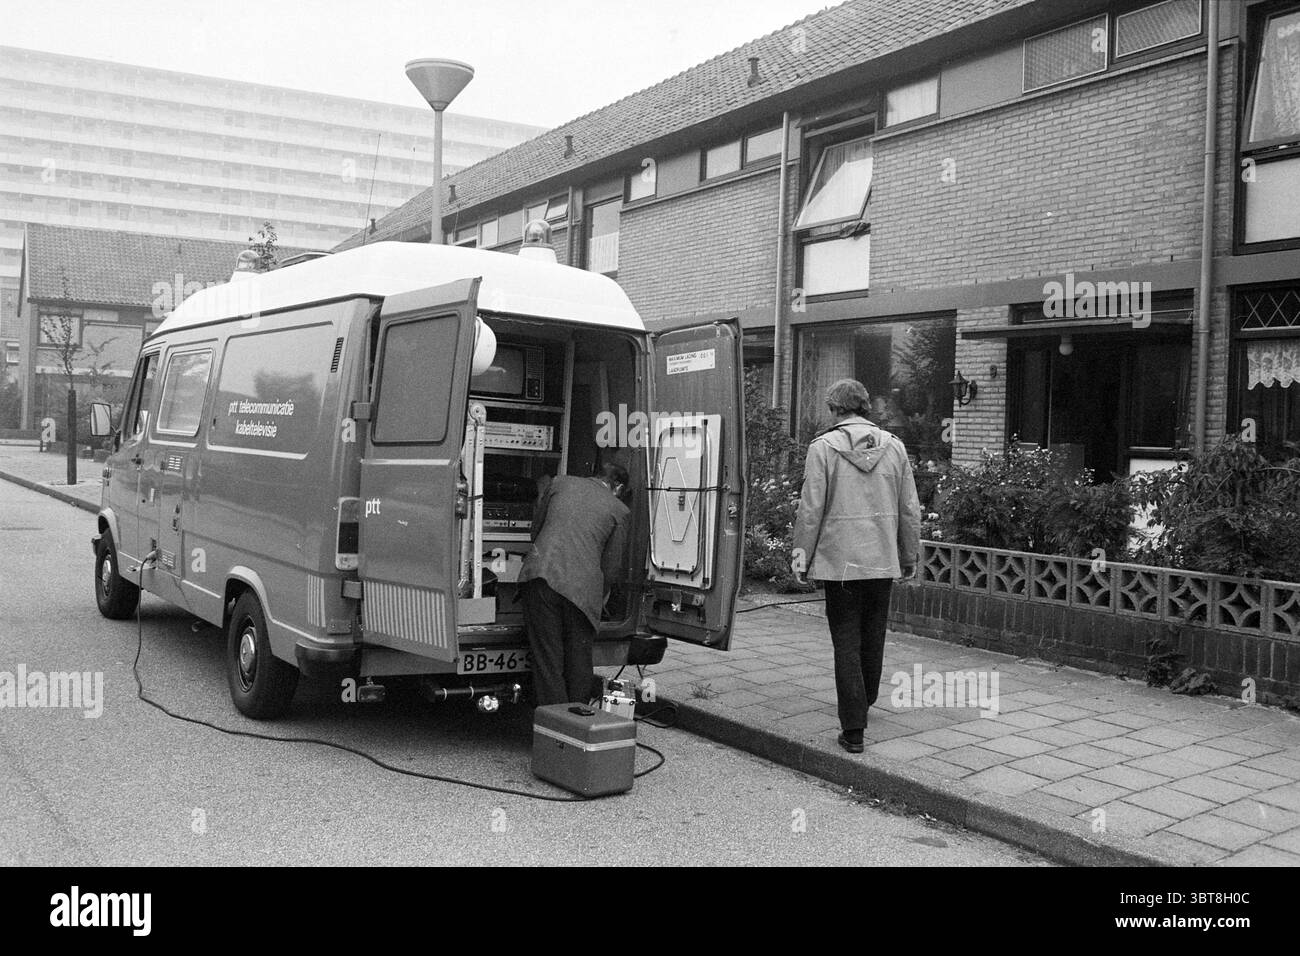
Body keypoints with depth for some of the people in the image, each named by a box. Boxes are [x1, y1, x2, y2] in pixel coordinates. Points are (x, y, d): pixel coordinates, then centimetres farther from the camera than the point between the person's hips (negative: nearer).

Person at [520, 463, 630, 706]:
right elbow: (612, 563, 13)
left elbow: (536, 524, 26)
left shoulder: (560, 483, 17)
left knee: (546, 656, 5)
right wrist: (599, 597, 29)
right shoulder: (619, 510, 12)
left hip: (542, 574, 1)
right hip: (583, 586, -1)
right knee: (579, 660, 13)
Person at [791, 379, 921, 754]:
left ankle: (853, 730, 1)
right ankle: (863, 706, 35)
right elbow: (910, 509, 7)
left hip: (839, 560, -3)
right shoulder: (894, 447, 4)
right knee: (873, 639, 18)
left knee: (847, 644, 2)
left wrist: (801, 553, -1)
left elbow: (811, 508, -9)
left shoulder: (824, 447, -7)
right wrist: (909, 556, 16)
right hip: (883, 561, 4)